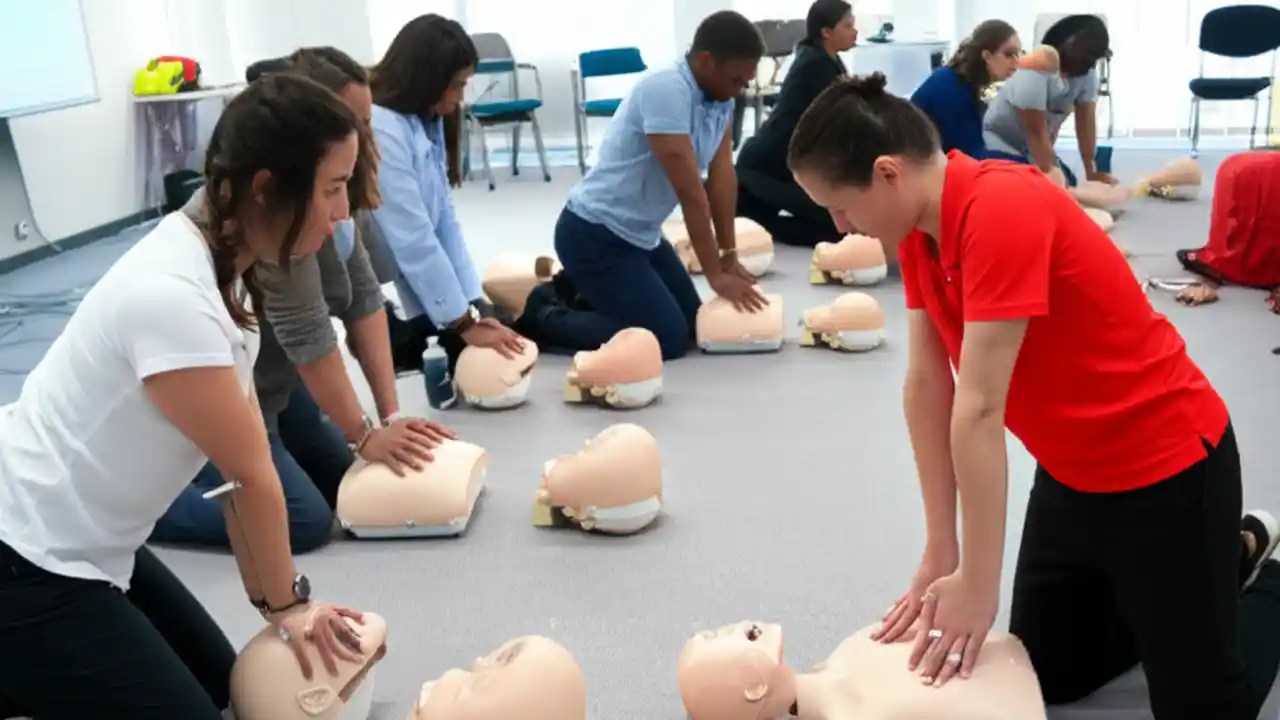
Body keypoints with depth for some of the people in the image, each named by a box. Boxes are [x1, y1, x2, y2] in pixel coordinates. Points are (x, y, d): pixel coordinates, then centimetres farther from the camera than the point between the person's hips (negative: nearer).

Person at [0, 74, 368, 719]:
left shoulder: (223, 266, -1)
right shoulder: (171, 297, -30)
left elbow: (245, 460, 1)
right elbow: (250, 472, -18)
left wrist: (272, 596, 3)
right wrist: (285, 601, -4)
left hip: (79, 546, 9)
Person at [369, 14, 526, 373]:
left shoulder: (426, 123, 7)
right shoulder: (380, 130, -23)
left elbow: (444, 220, 2)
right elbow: (413, 241, -24)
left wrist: (473, 305, -7)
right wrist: (464, 322, -20)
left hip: (408, 285, 9)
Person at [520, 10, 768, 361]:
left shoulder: (721, 98, 1)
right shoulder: (666, 91, -27)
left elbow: (722, 176, -1)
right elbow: (690, 191, -26)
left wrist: (729, 257, -5)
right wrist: (716, 274, -22)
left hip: (640, 234, 10)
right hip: (595, 234, -10)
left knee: (693, 322, 14)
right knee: (669, 338, -12)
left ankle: (583, 291, 25)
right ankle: (542, 317, 1)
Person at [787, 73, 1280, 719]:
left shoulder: (1002, 208, -32)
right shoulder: (918, 221, -6)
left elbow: (978, 409, -32)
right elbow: (926, 385, -9)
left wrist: (978, 584, -27)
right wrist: (939, 555, -9)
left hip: (1164, 465, -8)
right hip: (1071, 471, 8)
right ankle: (1228, 554, 34)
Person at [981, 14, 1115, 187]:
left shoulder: (1087, 72, -9)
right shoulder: (1034, 72, -31)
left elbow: (1086, 121, -14)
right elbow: (1036, 133, -32)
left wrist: (1093, 171, -20)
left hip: (1033, 148, 8)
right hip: (1001, 144, -8)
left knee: (1069, 185, -1)